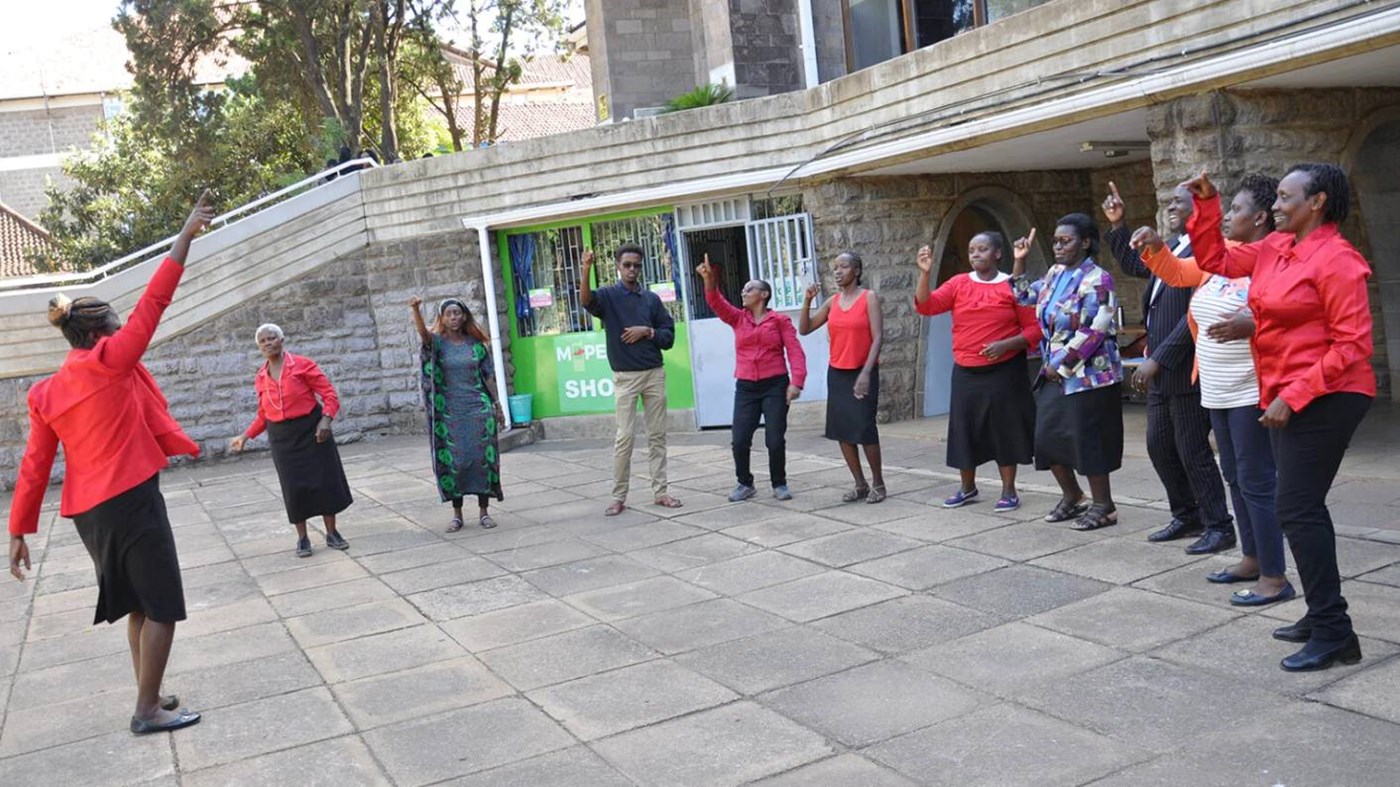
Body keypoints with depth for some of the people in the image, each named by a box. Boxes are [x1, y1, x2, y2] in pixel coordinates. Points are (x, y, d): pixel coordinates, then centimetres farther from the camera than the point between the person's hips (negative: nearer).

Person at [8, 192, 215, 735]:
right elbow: (152, 304, -9)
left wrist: (19, 531, 10)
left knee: (137, 605, 20)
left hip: (88, 512, 8)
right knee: (163, 607, 2)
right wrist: (187, 235, -6)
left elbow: (34, 465, 8)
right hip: (131, 501, -7)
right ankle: (147, 711, 4)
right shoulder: (109, 361, -9)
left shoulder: (46, 393, 9)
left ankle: (149, 697, 28)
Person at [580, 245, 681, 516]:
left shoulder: (652, 298, 8)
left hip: (654, 373, 4)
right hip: (625, 376, -3)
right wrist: (586, 269, -41)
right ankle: (618, 497, 5)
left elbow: (669, 336, 8)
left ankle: (660, 491, 15)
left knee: (657, 435, 7)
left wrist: (647, 331, -10)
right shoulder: (608, 295, -2)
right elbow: (586, 300, -25)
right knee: (624, 438, -3)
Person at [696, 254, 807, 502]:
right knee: (740, 440, -3)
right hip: (745, 387, 3)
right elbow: (717, 303, -6)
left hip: (775, 386, -3)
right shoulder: (738, 319, 10)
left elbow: (795, 351, -6)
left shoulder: (780, 320, 1)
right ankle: (745, 484, 17)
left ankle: (779, 484, 17)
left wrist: (797, 381, -18)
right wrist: (709, 280, -23)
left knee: (775, 439, -3)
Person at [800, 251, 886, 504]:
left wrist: (866, 372, -20)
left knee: (864, 429, -9)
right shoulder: (832, 302, 7)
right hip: (837, 373, 5)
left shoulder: (869, 297, -6)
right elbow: (804, 329, 9)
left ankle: (878, 483, 8)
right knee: (841, 429, 4)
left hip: (862, 372, -5)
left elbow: (878, 337, -12)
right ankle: (860, 485, 15)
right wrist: (807, 301, -5)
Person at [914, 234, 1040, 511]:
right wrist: (925, 273, -19)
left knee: (1005, 428, 3)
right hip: (966, 372, 3)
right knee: (965, 428, 9)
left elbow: (1034, 329, -5)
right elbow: (926, 306, -7)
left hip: (1004, 371, -3)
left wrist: (1006, 345, -19)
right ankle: (968, 487, 26)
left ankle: (1009, 491, 16)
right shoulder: (958, 283, 4)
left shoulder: (1013, 286, -4)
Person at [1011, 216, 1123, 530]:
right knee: (1048, 438, 9)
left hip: (1087, 376, -8)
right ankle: (1072, 496, 26)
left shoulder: (1097, 280, -13)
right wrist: (1019, 262, 15)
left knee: (1087, 441, -4)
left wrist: (1060, 364, -16)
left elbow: (1094, 331, -20)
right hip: (1054, 374, 8)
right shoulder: (1055, 274, 11)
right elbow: (1025, 297, 26)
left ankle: (1103, 506, 10)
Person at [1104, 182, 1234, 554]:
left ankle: (1218, 526, 12)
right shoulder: (1169, 246, 12)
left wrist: (1158, 359, -22)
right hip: (1160, 369, 9)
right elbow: (1134, 265, 30)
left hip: (1185, 369, -9)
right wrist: (1118, 225, 20)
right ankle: (1187, 517, 29)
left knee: (1192, 450, -1)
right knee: (1159, 445, 15)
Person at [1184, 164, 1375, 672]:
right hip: (1286, 397, 9)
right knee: (1302, 508, 15)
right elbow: (1216, 261, 19)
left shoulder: (1335, 259, -15)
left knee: (1296, 509, -11)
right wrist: (1205, 205, 8)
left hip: (1324, 398, -9)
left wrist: (1293, 397, -20)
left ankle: (1334, 635, -2)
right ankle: (1323, 617, 27)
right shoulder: (1275, 249, 9)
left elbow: (1352, 345, -17)